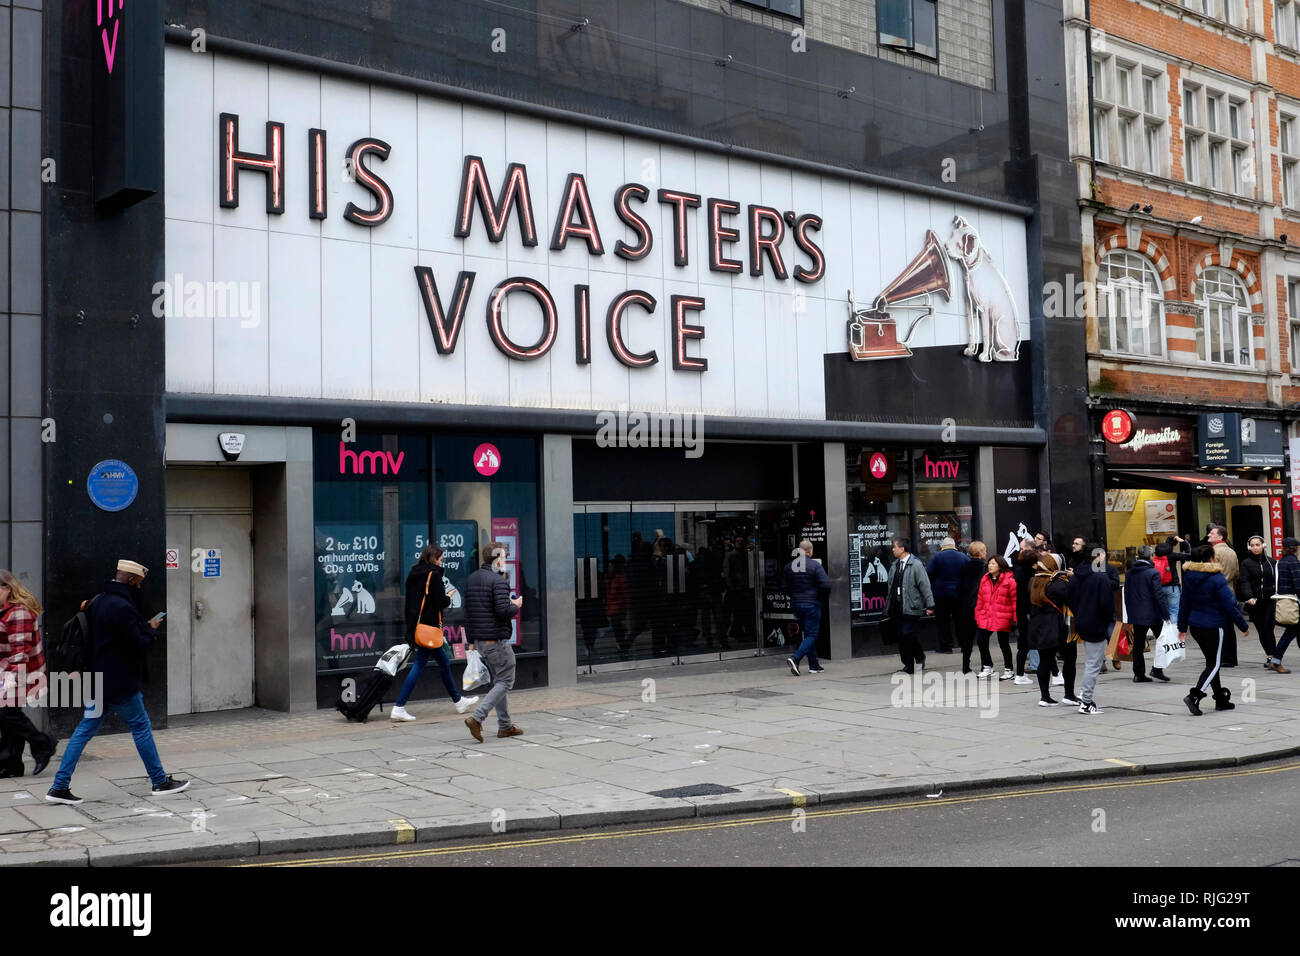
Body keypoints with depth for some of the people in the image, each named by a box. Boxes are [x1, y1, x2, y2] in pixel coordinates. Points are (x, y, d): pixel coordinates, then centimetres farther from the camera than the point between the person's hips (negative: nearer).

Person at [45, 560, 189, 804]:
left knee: (85, 729, 9)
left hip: (97, 680, 8)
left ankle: (60, 786, 7)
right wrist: (151, 629, -2)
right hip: (120, 683, -8)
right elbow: (138, 645, -20)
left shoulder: (97, 602, 10)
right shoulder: (123, 607, -20)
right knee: (141, 727, 4)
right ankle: (160, 782, 13)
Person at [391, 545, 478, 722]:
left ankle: (458, 701, 25)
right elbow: (441, 601, -15)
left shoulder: (414, 573, 12)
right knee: (419, 664, -1)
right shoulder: (434, 574, -11)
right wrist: (449, 599, 5)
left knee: (443, 662, 16)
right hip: (428, 626, -9)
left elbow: (412, 600, 15)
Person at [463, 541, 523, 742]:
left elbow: (467, 611, 16)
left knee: (498, 680, 16)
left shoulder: (472, 579, 13)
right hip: (496, 639, -9)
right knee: (505, 681, -2)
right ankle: (477, 718, -14)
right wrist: (516, 606, -2)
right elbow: (503, 611, -23)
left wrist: (471, 639, 20)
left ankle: (505, 725, 17)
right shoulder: (498, 581, -14)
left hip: (479, 640, 9)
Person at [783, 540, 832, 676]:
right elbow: (826, 585, -16)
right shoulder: (815, 565, -10)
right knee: (812, 635, -2)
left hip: (795, 604, 6)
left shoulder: (789, 566, 5)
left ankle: (814, 665, 17)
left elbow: (784, 586, 8)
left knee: (807, 633, 15)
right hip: (812, 604, -6)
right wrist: (820, 596, 2)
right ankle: (795, 659, -20)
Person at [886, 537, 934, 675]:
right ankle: (908, 666, 14)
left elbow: (925, 585, -10)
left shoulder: (916, 564, -8)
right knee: (901, 637, 5)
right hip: (897, 606, 7)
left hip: (911, 607, -7)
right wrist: (889, 607, 19)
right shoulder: (895, 565, 14)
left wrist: (929, 605, -13)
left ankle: (919, 657, 12)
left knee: (908, 634, -13)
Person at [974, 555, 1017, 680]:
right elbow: (980, 599, 14)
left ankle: (1008, 670, 19)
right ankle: (987, 667, 21)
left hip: (1002, 619, -5)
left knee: (1004, 644, 4)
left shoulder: (1009, 580, -9)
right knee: (982, 641, 4)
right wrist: (978, 616, 12)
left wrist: (1015, 619, -12)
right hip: (986, 618, 5)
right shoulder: (985, 580, 9)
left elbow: (1015, 600, -9)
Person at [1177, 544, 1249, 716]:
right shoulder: (1217, 579, -16)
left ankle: (1221, 699, 24)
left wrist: (1182, 627, 18)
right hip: (1214, 627, -7)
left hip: (1195, 626, 7)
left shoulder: (1188, 576, 3)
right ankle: (1194, 695, -16)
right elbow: (1230, 605, -13)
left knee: (1212, 662, 17)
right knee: (1215, 663, -1)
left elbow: (1184, 603, 10)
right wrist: (1244, 626, -2)